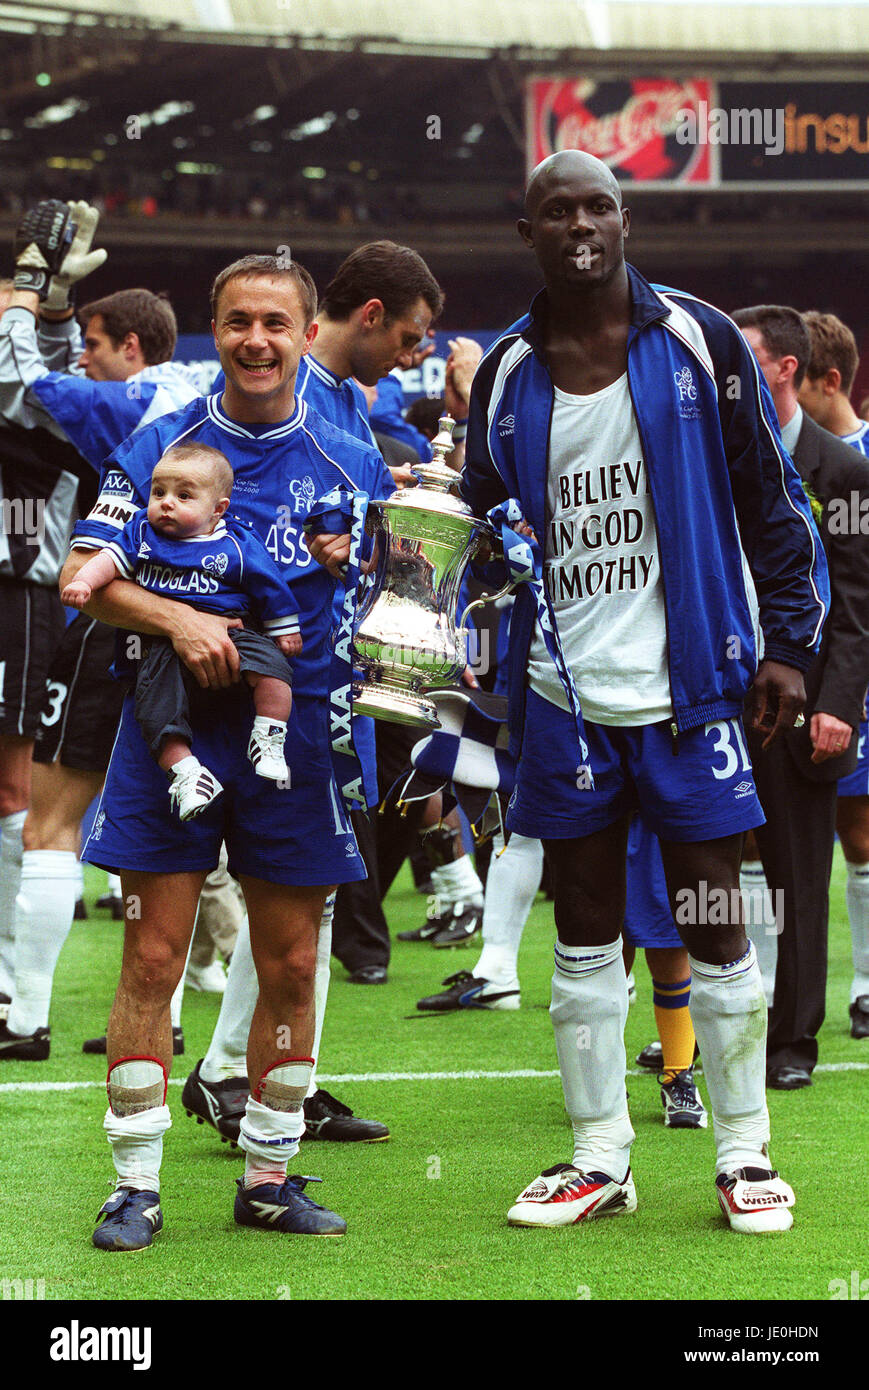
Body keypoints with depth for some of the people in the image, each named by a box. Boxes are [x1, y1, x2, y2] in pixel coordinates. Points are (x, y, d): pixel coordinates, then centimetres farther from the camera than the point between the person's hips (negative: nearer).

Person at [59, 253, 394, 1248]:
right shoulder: (159, 446, 2)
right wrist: (178, 620, -20)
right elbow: (82, 574, -5)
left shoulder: (350, 464, 6)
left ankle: (268, 1175, 18)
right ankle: (136, 1184, 4)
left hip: (296, 733, 2)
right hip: (171, 724, -2)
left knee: (290, 966, 6)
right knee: (153, 955, -3)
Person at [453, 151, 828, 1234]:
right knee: (584, 929, 7)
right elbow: (482, 523, 18)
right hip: (563, 690, 3)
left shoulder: (697, 340, -1)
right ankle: (599, 1158, 15)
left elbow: (769, 495, 2)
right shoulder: (506, 373, 6)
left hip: (688, 684, -3)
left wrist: (787, 642, -2)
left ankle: (745, 1155, 11)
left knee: (714, 925, 1)